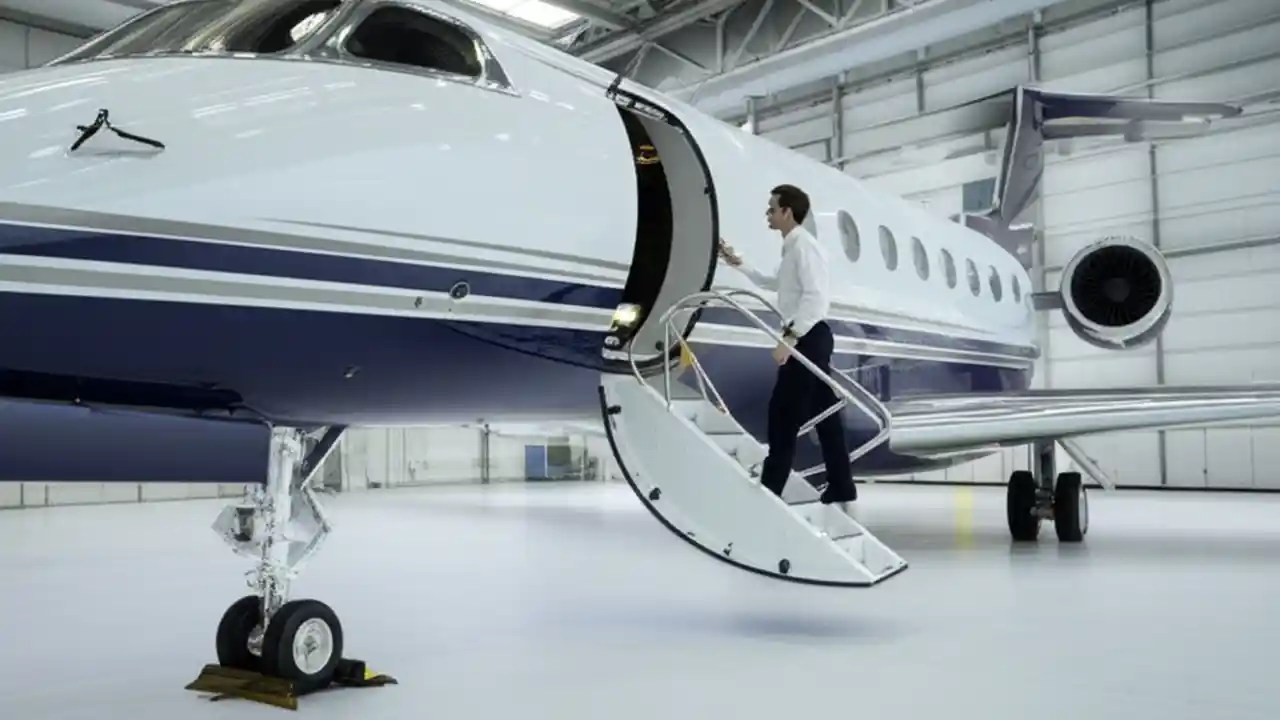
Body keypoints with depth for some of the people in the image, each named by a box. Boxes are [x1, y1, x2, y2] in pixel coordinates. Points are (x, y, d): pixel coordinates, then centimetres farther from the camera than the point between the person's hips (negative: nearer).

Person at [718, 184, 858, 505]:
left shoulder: (803, 246, -15)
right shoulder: (793, 247, 18)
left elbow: (816, 297, -25)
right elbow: (776, 284, 34)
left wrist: (789, 338, -28)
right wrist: (739, 266, 33)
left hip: (807, 338, -10)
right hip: (807, 338, 10)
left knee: (783, 413, -6)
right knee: (824, 414, 11)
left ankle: (771, 489, 0)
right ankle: (841, 487, 17)